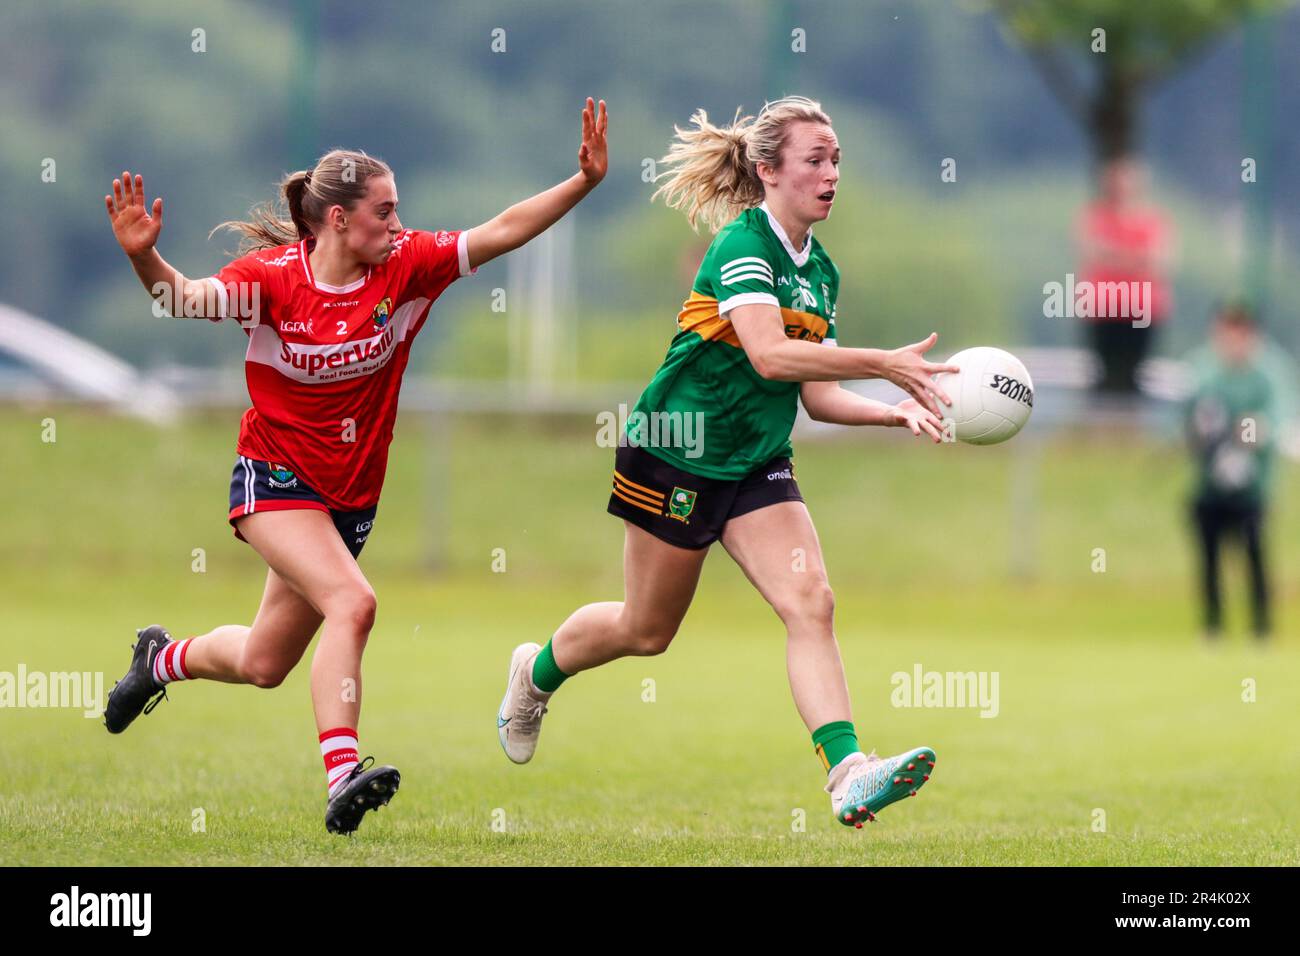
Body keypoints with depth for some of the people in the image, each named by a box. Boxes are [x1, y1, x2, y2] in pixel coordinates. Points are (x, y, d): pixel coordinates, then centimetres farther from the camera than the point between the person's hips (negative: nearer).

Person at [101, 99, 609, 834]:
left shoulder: (406, 267, -7)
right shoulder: (274, 276, -15)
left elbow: (503, 232, -9)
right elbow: (186, 299, -26)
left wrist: (586, 180, -19)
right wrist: (144, 256, -46)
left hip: (353, 493, 5)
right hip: (276, 477, -5)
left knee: (264, 663, 13)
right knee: (352, 602, -28)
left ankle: (162, 660, 45)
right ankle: (343, 777, -30)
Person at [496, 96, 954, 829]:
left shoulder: (821, 271, 8)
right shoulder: (742, 245, -18)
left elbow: (817, 396, 11)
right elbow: (769, 355, -34)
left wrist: (898, 411, -5)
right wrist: (884, 364, -38)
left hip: (758, 464, 7)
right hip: (679, 454, -7)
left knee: (811, 602, -15)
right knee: (647, 630, 8)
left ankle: (849, 776, -27)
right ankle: (537, 672, 39)